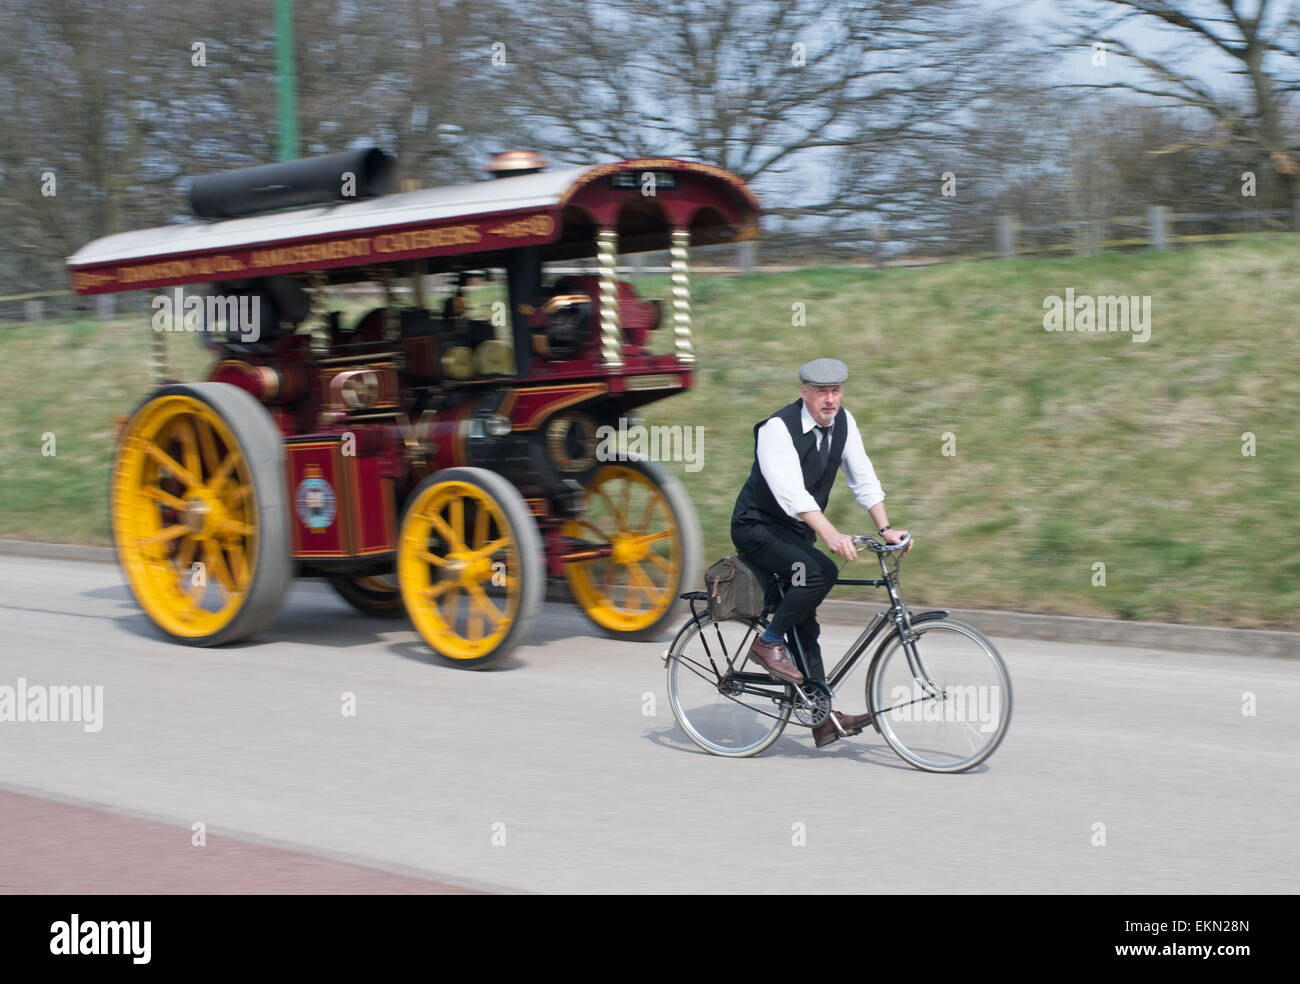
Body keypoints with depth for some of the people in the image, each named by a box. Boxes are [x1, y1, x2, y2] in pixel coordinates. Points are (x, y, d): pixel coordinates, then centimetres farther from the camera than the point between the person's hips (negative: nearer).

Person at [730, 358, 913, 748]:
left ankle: (823, 717, 5)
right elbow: (790, 492, -34)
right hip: (757, 529, -7)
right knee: (821, 571, -30)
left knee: (805, 625, 5)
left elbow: (863, 479, 2)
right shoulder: (777, 428, -23)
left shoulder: (843, 423, -1)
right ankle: (769, 642, -13)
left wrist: (885, 529, -11)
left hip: (797, 533, 7)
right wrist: (831, 535, -45)